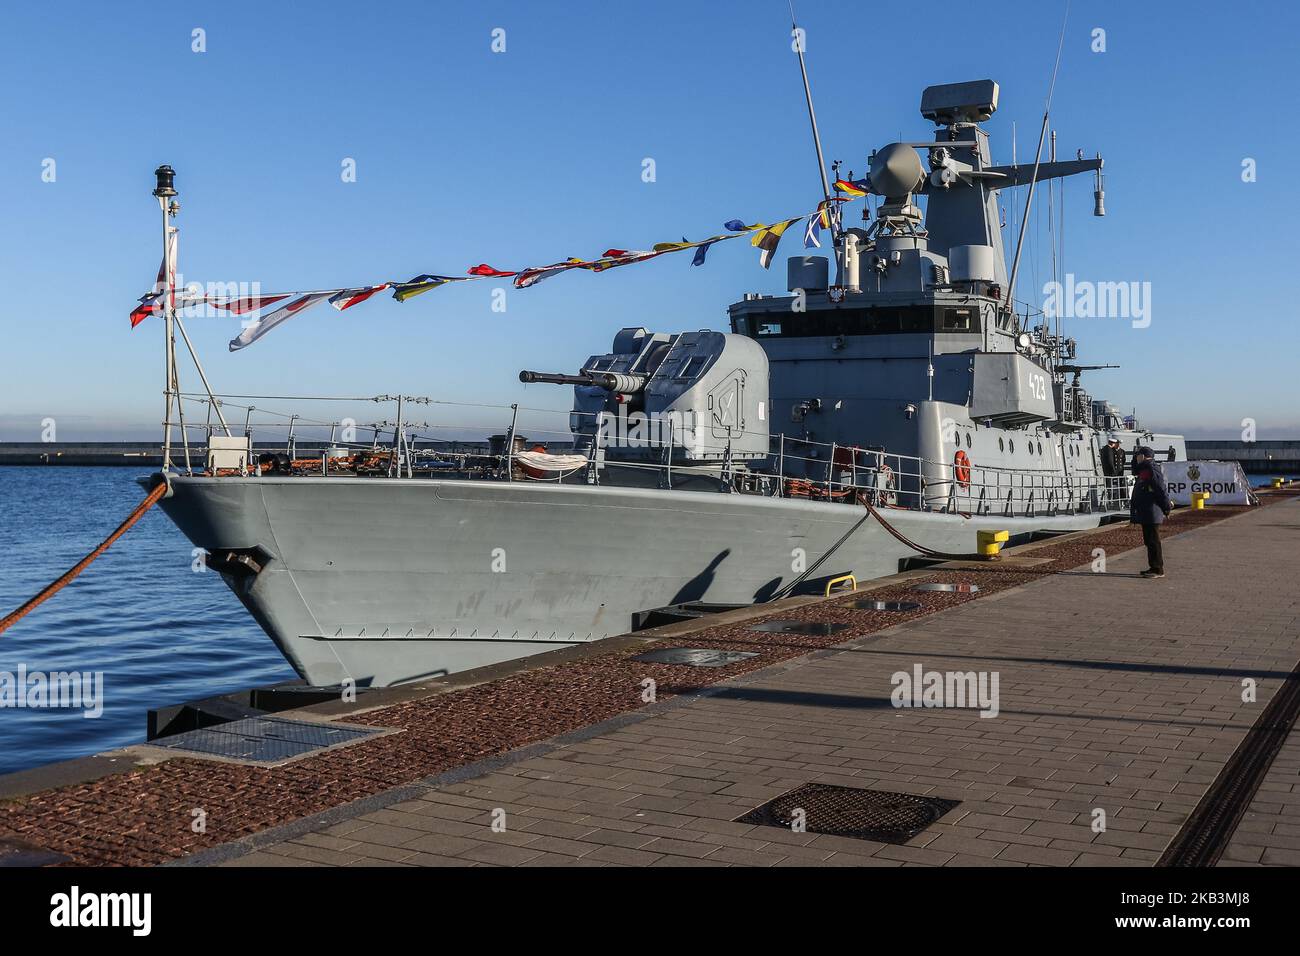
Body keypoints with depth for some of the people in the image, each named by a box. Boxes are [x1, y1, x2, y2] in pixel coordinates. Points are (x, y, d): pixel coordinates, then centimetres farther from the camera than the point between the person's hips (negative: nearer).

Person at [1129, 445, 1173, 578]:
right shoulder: (1144, 470, 14)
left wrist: (1167, 508, -15)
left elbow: (1162, 490, -18)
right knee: (1148, 541, 15)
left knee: (1153, 542, -7)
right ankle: (1153, 567, 22)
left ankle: (1158, 570, -3)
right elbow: (1135, 471, 38)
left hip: (1152, 514, -11)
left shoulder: (1152, 471, -17)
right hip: (1145, 514, 11)